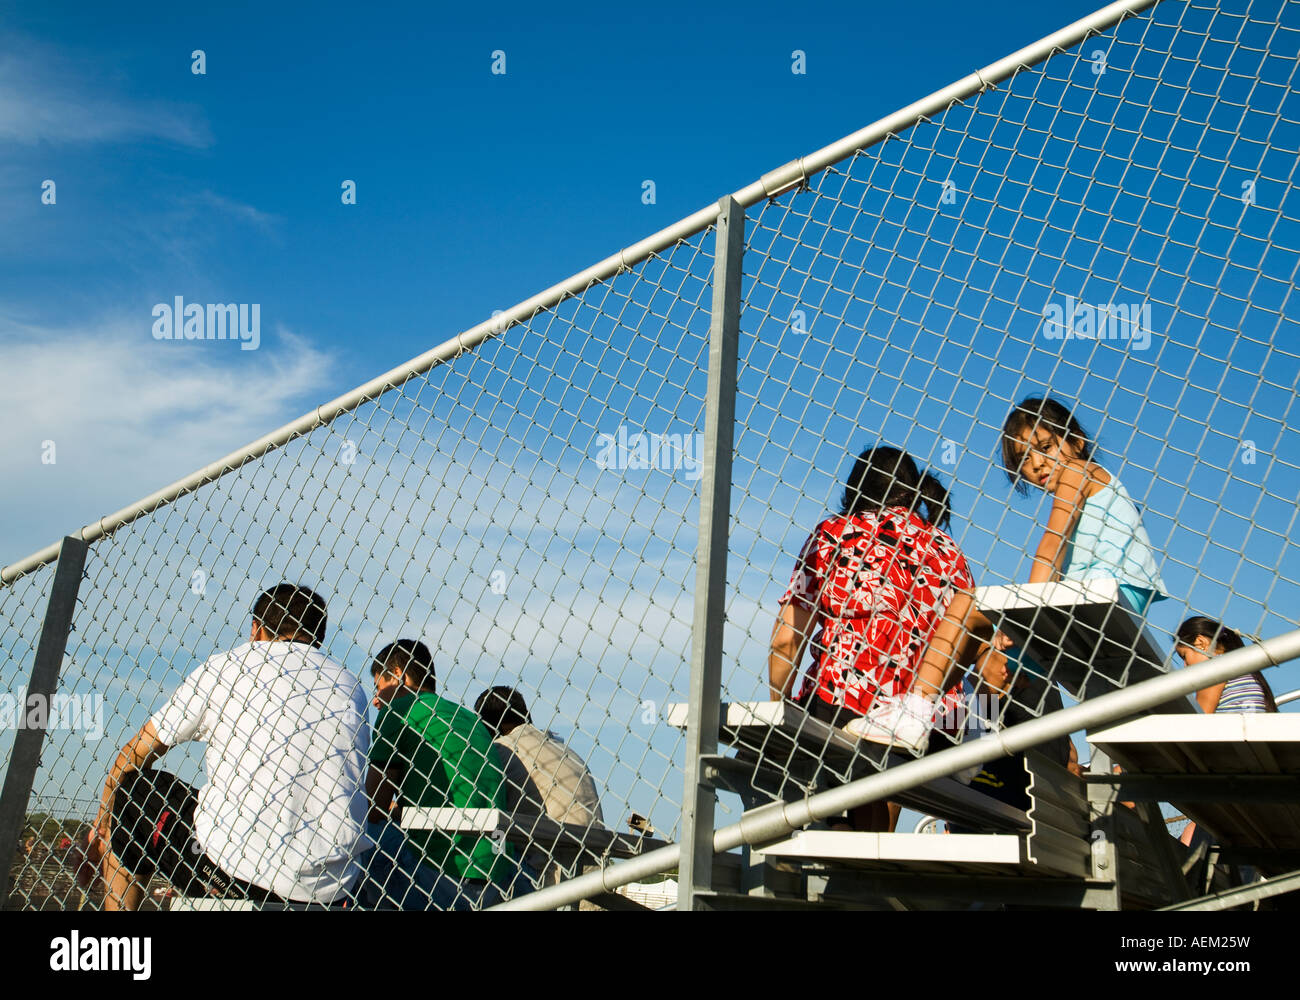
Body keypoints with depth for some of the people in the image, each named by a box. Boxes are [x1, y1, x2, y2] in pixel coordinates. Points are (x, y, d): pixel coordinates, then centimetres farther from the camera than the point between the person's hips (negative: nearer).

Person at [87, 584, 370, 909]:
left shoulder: (225, 667, 9)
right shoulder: (351, 687, 16)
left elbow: (132, 757, 19)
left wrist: (102, 822, 36)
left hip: (237, 869, -4)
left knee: (128, 796, 19)